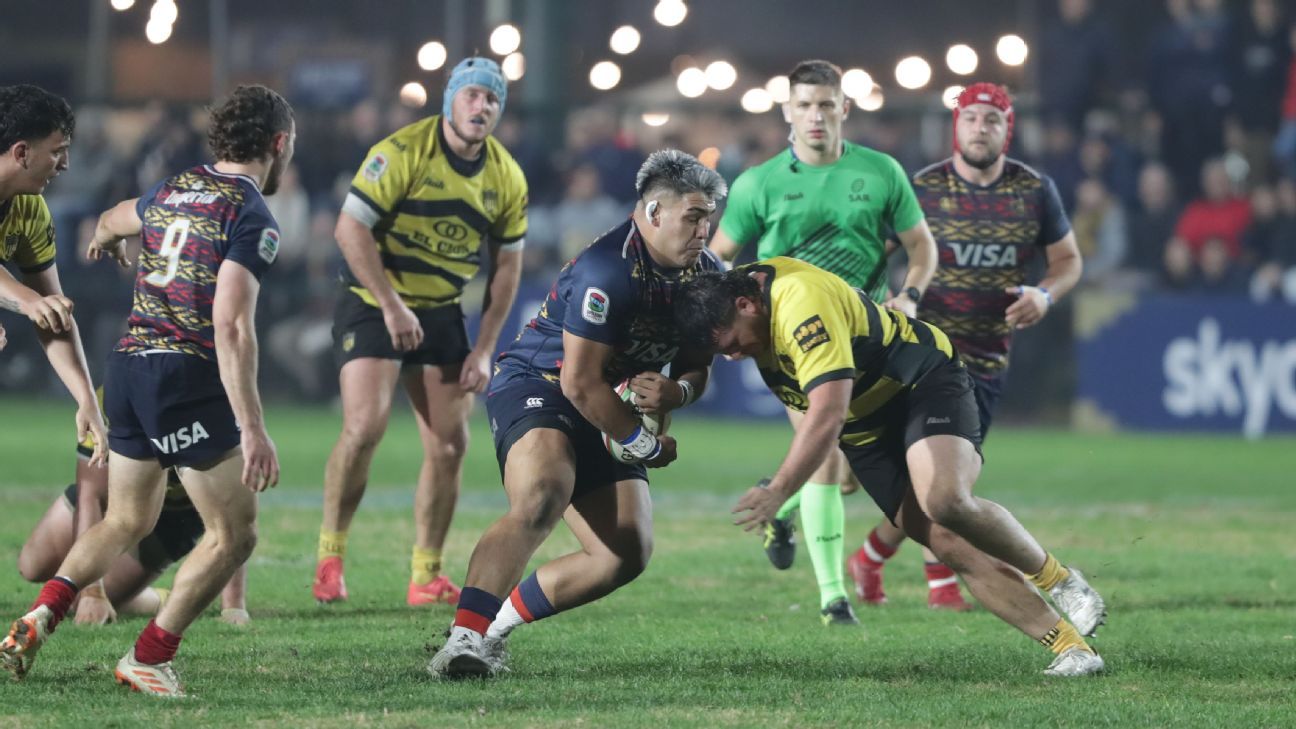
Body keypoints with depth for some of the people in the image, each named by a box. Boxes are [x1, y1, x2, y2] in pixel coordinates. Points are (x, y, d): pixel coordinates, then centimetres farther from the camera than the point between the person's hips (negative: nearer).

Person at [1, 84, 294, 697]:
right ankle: (149, 658, 1)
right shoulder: (252, 218, -11)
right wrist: (252, 429, -23)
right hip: (188, 377, -8)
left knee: (126, 521, 21)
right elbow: (231, 327, -21)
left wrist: (105, 239, 64)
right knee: (235, 533, 2)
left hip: (127, 369, 8)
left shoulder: (174, 190, 13)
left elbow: (116, 219, 38)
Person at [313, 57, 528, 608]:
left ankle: (425, 576, 10)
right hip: (373, 307, -5)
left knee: (449, 447, 0)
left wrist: (485, 349, 1)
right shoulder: (402, 152, -16)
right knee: (365, 427, -20)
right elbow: (350, 228, -18)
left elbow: (507, 266, 9)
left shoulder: (507, 179, 1)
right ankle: (330, 555, -5)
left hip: (442, 314, 5)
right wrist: (392, 306, -20)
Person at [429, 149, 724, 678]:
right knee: (540, 500, -37)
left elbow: (697, 367, 14)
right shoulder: (608, 271, -24)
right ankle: (463, 638, -46)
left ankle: (496, 625, 3)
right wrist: (647, 446, -13)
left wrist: (677, 391, -12)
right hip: (536, 387, -9)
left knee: (628, 554, -6)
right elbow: (580, 382, -23)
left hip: (605, 416, 9)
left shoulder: (703, 274, 2)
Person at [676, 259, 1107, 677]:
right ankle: (1067, 645, -11)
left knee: (946, 502, -34)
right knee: (949, 543, -9)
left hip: (924, 385, -8)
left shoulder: (803, 304, -32)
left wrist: (777, 492, -41)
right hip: (866, 431, 8)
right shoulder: (734, 288, -4)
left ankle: (1055, 578, -9)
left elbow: (828, 414, -38)